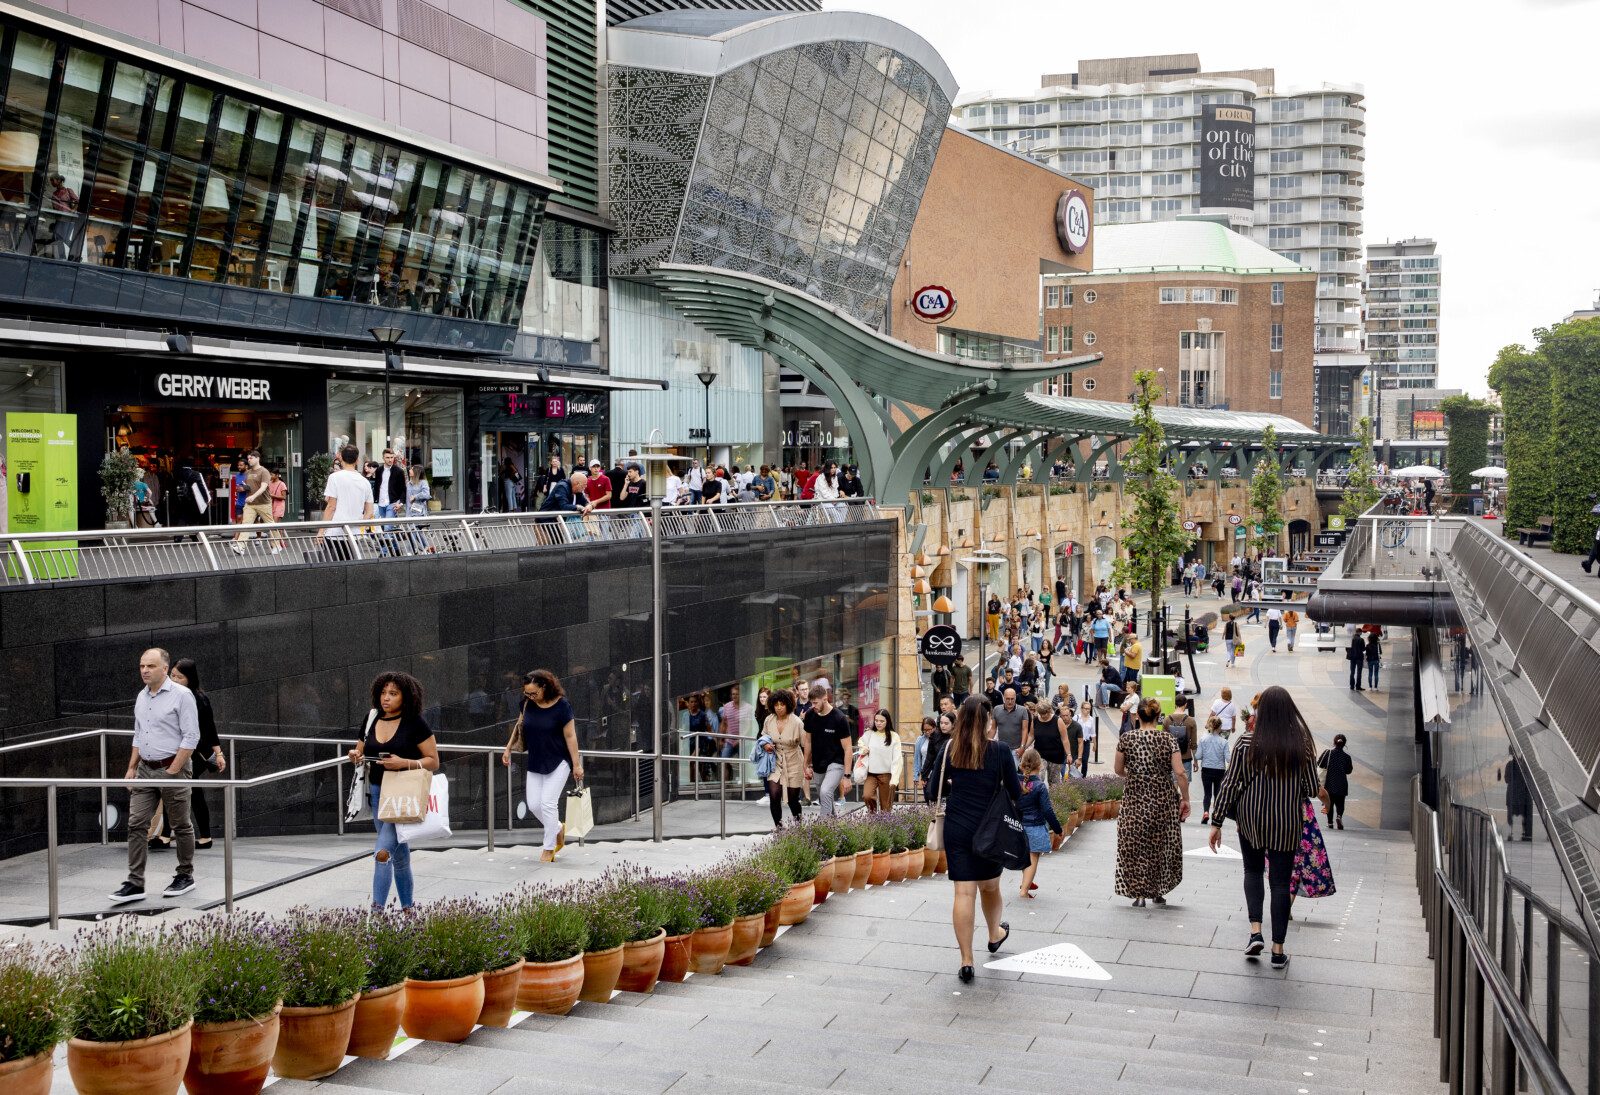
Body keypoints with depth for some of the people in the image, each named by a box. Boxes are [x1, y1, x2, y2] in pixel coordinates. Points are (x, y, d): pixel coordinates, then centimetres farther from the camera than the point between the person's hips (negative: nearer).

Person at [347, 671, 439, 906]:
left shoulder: (415, 724, -9)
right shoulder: (372, 718, 7)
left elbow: (433, 761, -7)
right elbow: (363, 752, 19)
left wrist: (404, 763, -22)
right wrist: (356, 756, -5)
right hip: (377, 791, 6)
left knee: (383, 851, -19)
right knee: (399, 853, 17)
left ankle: (377, 907, -17)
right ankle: (407, 907, 29)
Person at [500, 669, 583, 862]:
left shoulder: (561, 705, -16)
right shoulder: (528, 703, -2)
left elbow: (570, 736, -13)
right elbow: (519, 726, 15)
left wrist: (577, 765, -11)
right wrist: (508, 749, 17)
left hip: (558, 762, -6)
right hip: (535, 763, 6)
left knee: (548, 803, -10)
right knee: (534, 804, 5)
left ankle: (548, 849, 4)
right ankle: (559, 829, 31)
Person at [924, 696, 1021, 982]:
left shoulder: (949, 750, -5)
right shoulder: (1000, 751, -9)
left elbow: (933, 791, -1)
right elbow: (1016, 794, -4)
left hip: (956, 829, 1)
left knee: (964, 892, 0)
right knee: (990, 886, 20)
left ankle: (966, 961, -1)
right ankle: (995, 935, 46)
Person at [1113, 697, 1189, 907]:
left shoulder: (1127, 738, -3)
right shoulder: (1168, 739, -5)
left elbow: (1118, 769, 5)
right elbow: (1179, 773, -9)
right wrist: (1185, 799, 1)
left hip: (1135, 797, -1)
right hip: (1164, 797, 1)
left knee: (1135, 844, 6)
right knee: (1161, 844, 15)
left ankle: (1139, 893, 3)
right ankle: (1158, 891, 22)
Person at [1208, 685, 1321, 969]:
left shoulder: (1246, 742, -10)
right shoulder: (1301, 744, -9)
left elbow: (1229, 784, -8)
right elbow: (1312, 790, -4)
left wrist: (1216, 822, -2)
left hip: (1250, 819, 0)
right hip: (1286, 823, 0)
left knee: (1253, 871, 22)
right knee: (1280, 881, 8)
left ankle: (1255, 931, 6)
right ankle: (1278, 950, 10)